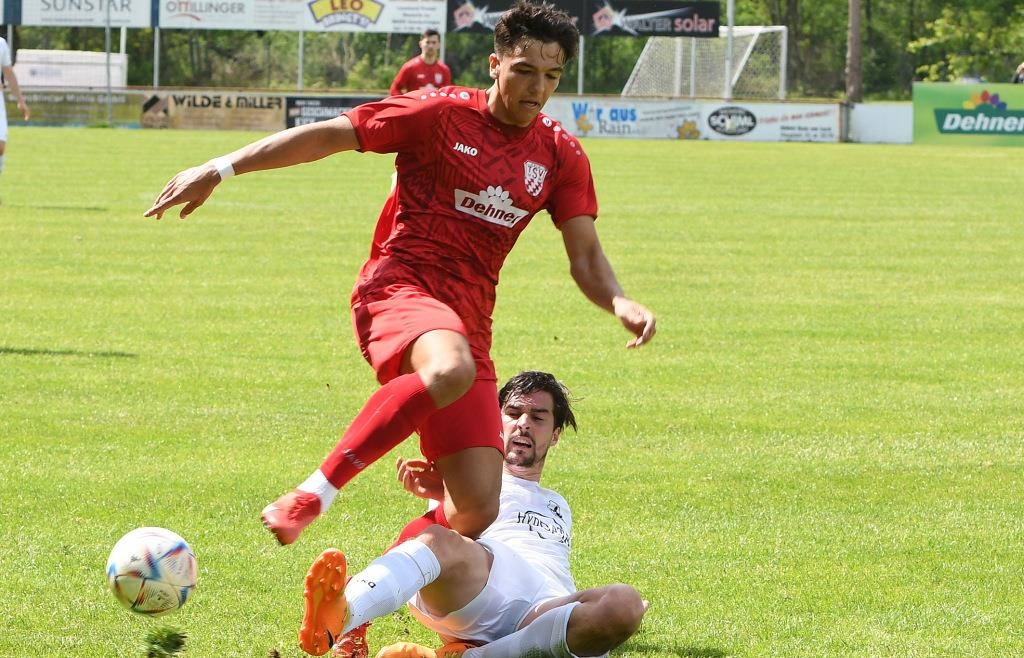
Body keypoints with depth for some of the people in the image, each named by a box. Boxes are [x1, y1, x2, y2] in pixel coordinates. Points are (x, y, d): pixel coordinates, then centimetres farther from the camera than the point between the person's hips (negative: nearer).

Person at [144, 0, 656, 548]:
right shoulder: (441, 115, -2)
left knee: (476, 512, -6)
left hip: (468, 318, 5)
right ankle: (312, 495, -35)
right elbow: (328, 135, -1)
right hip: (398, 290, -5)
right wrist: (219, 170, -6)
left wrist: (620, 303, -16)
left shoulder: (562, 158, 10)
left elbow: (586, 259, 8)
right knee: (450, 370, -42)